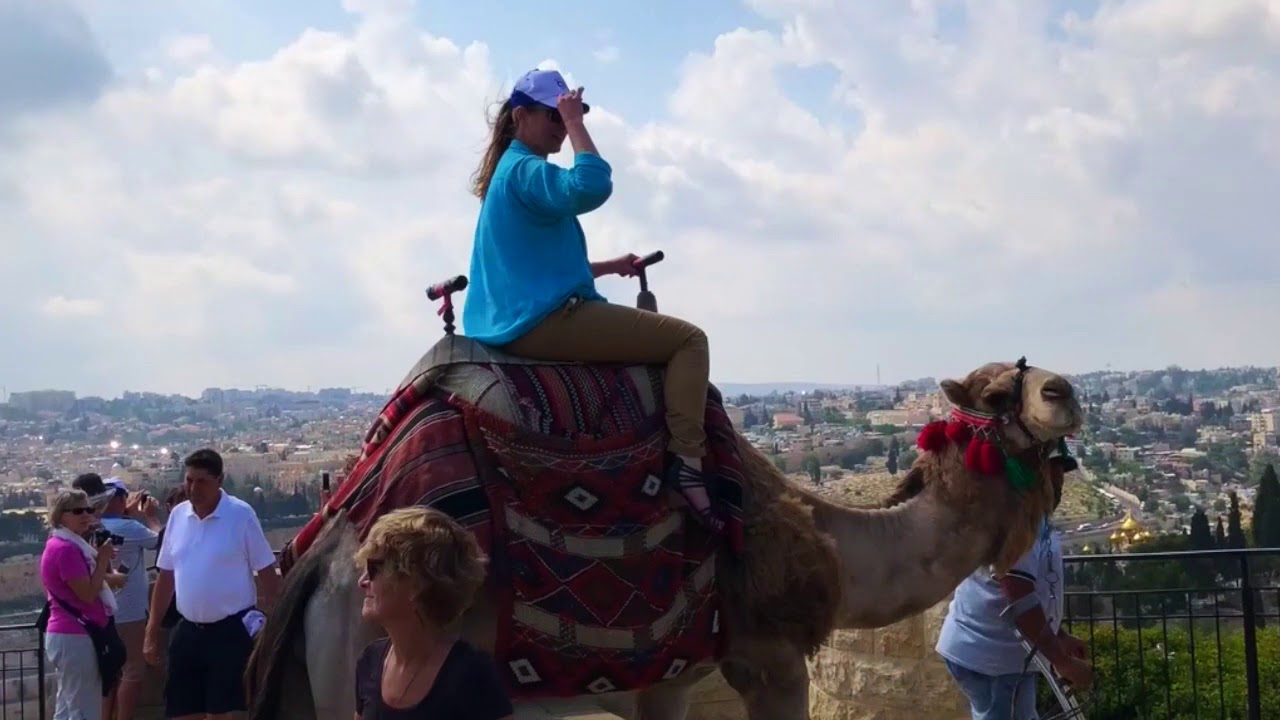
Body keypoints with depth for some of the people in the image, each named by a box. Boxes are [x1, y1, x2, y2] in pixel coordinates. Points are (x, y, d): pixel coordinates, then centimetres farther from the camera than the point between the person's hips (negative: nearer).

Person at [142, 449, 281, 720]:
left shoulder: (241, 515, -10)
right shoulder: (178, 515, 6)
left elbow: (267, 573, -7)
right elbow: (165, 576, 13)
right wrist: (151, 631, 12)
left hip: (230, 630, -5)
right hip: (188, 631, 5)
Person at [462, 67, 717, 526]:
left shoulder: (510, 172, 20)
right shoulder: (527, 171, -12)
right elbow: (591, 187, -33)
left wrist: (609, 267, 19)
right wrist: (574, 123, -20)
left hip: (522, 320, 11)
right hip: (545, 320, -11)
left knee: (663, 336, 29)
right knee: (687, 339, -9)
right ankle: (685, 460, -18)